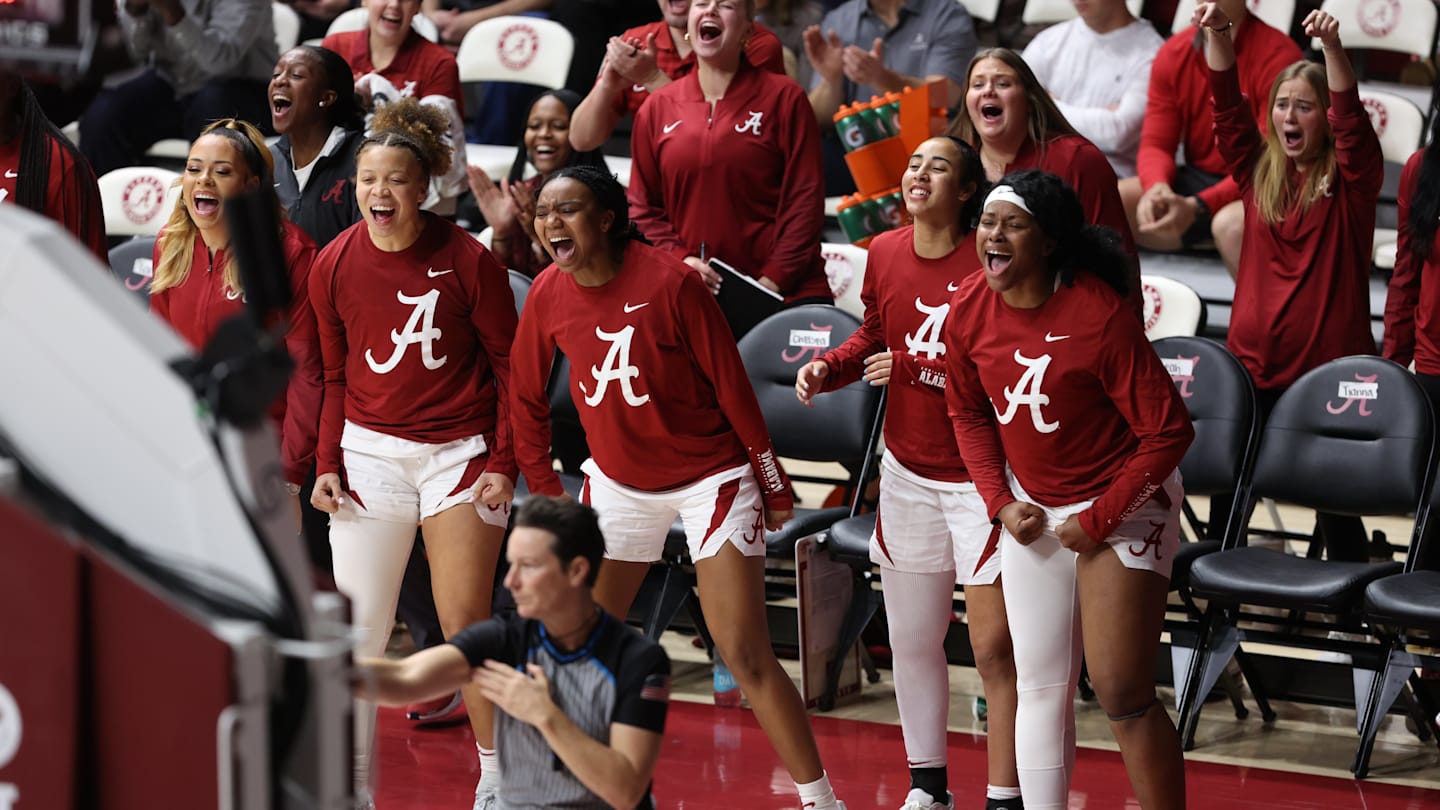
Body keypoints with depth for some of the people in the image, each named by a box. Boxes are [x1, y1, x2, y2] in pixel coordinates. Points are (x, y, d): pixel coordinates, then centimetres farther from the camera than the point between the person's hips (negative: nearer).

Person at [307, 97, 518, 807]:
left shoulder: (467, 260, -9)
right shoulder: (334, 265, -1)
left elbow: (508, 365, -3)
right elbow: (336, 377, 10)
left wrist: (503, 463, -8)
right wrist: (327, 465, 2)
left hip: (458, 453, -2)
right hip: (370, 453, 3)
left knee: (466, 624, -3)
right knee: (359, 624, 1)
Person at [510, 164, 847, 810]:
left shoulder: (670, 281, -21)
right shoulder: (548, 295, -7)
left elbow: (731, 385, -13)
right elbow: (527, 399, 8)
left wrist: (774, 487, -8)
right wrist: (544, 490, 8)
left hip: (711, 478, -5)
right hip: (619, 482, 5)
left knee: (745, 654, -7)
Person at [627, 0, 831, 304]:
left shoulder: (784, 97, 2)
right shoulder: (657, 108, 10)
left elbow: (804, 199, -3)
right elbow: (642, 207, 11)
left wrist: (774, 280, -11)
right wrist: (680, 259, -6)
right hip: (692, 295, 2)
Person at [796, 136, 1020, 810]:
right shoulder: (884, 254, 2)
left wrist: (911, 368, -21)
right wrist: (828, 367, -1)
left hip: (982, 474, -6)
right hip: (908, 471, 6)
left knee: (994, 646, -6)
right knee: (911, 640, 14)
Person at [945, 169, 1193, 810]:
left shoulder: (1099, 317, -25)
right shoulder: (969, 310, -8)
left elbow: (1168, 432, -20)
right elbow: (969, 413, 10)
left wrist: (1098, 520, -16)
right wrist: (1001, 504, -1)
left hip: (1123, 504, -5)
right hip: (1032, 507, 5)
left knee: (1122, 692, -8)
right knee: (1041, 686, 9)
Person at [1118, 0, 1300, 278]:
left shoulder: (1278, 56, -15)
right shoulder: (1173, 54, 3)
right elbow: (1155, 144, 2)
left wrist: (1198, 206, -30)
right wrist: (1157, 188, -23)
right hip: (1197, 179, 6)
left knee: (1231, 223, -39)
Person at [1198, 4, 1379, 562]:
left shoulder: (1349, 180, -1)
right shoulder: (1258, 171, 8)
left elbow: (1351, 119, -17)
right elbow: (1228, 107, -2)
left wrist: (1332, 48, -33)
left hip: (1329, 366, -4)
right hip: (1251, 364, 4)